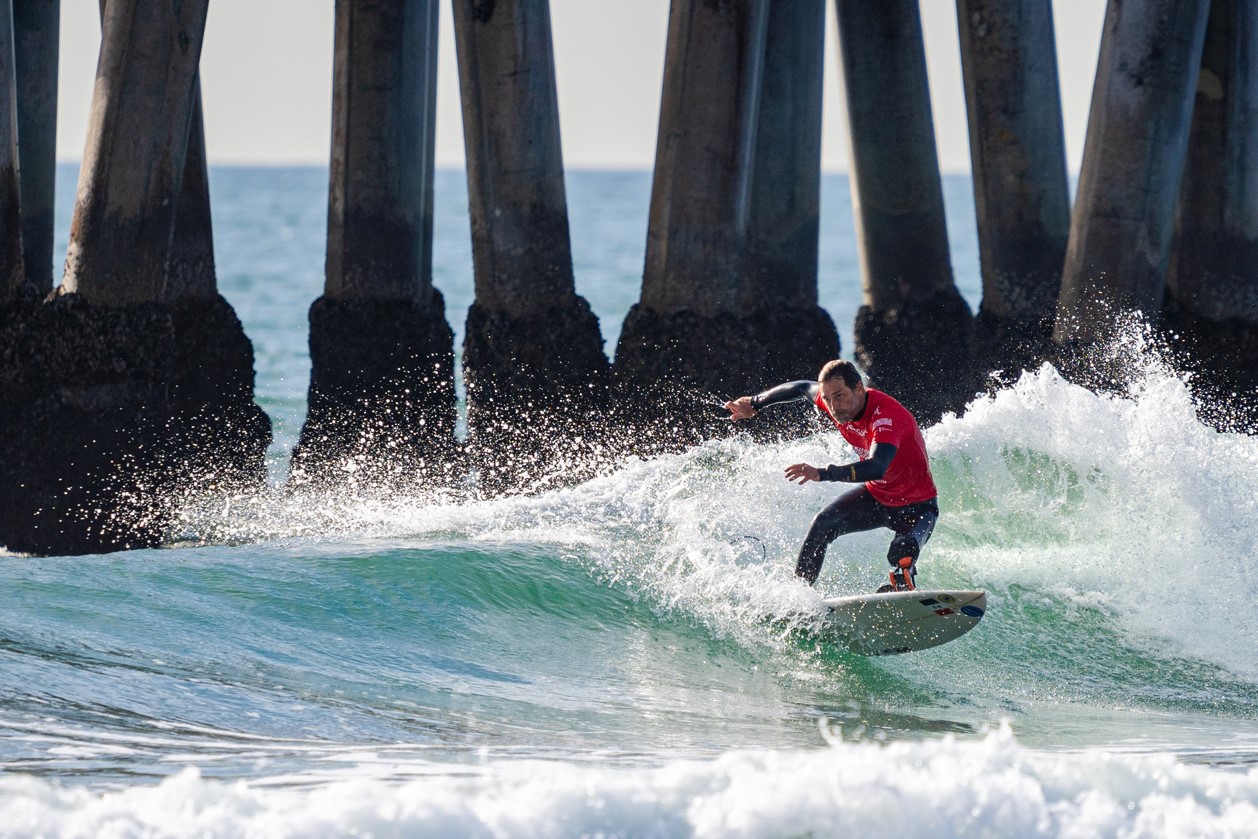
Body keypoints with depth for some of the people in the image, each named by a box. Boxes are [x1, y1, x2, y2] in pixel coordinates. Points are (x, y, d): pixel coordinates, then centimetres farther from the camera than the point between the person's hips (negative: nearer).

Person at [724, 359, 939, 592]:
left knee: (902, 552, -36)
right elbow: (802, 388, 11)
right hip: (876, 495, 7)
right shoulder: (835, 402, -13)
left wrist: (822, 474, -62)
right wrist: (755, 403, 19)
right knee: (824, 524, -12)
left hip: (917, 506, -7)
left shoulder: (887, 415, -36)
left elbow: (877, 467, -53)